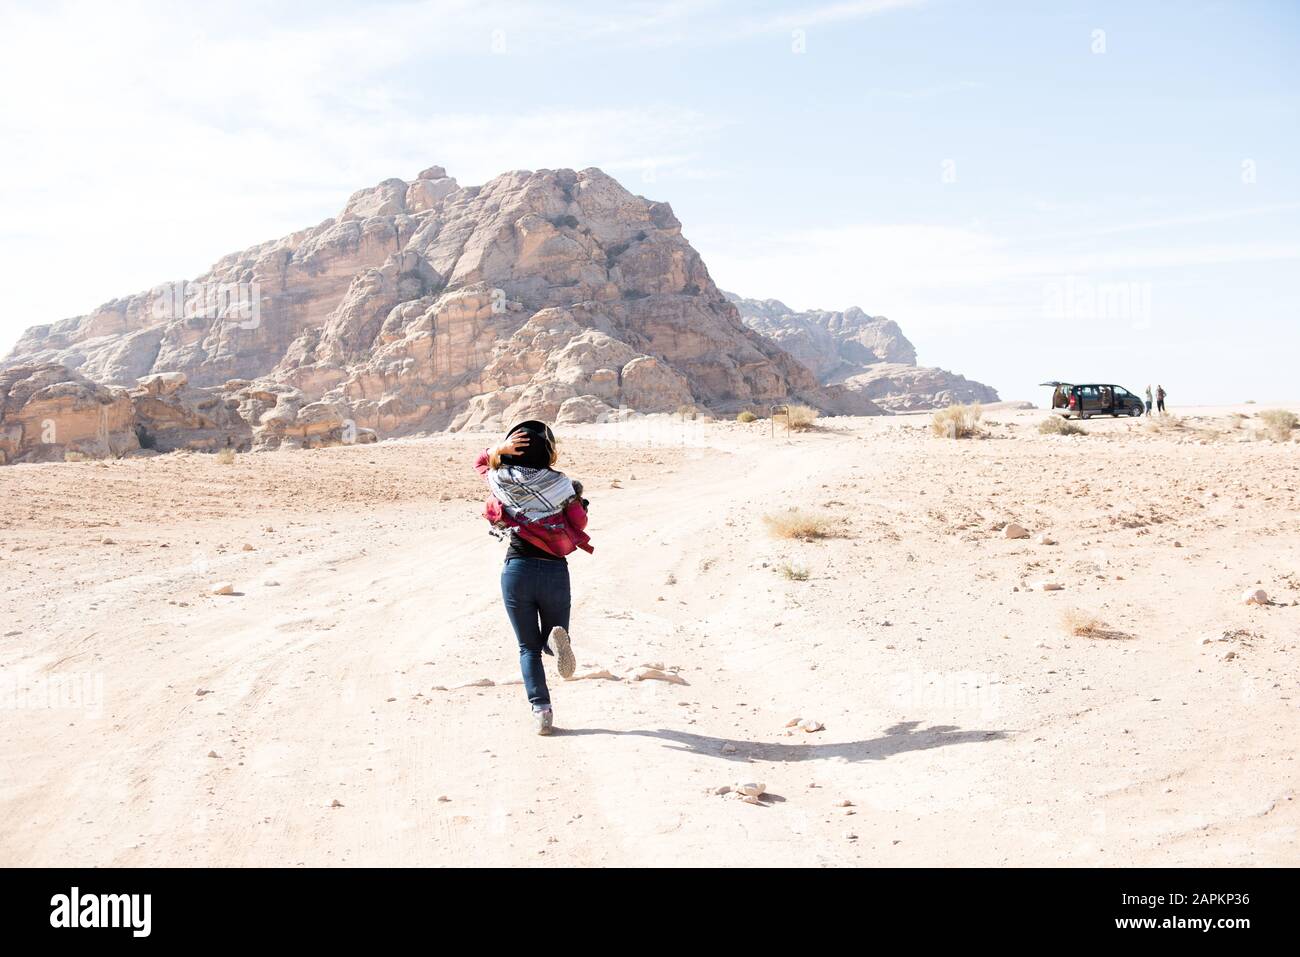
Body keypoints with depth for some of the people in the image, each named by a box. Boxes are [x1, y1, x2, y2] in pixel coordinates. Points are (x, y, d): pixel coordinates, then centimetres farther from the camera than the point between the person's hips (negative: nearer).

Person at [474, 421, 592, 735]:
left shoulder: (501, 481, -1)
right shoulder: (561, 484, -6)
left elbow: (481, 462, 20)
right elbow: (579, 524, 4)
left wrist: (500, 449, 1)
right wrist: (578, 499, 20)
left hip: (517, 571, 1)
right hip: (555, 571, -1)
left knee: (528, 648, 12)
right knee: (552, 638, 19)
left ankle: (541, 709, -7)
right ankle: (557, 638, -19)